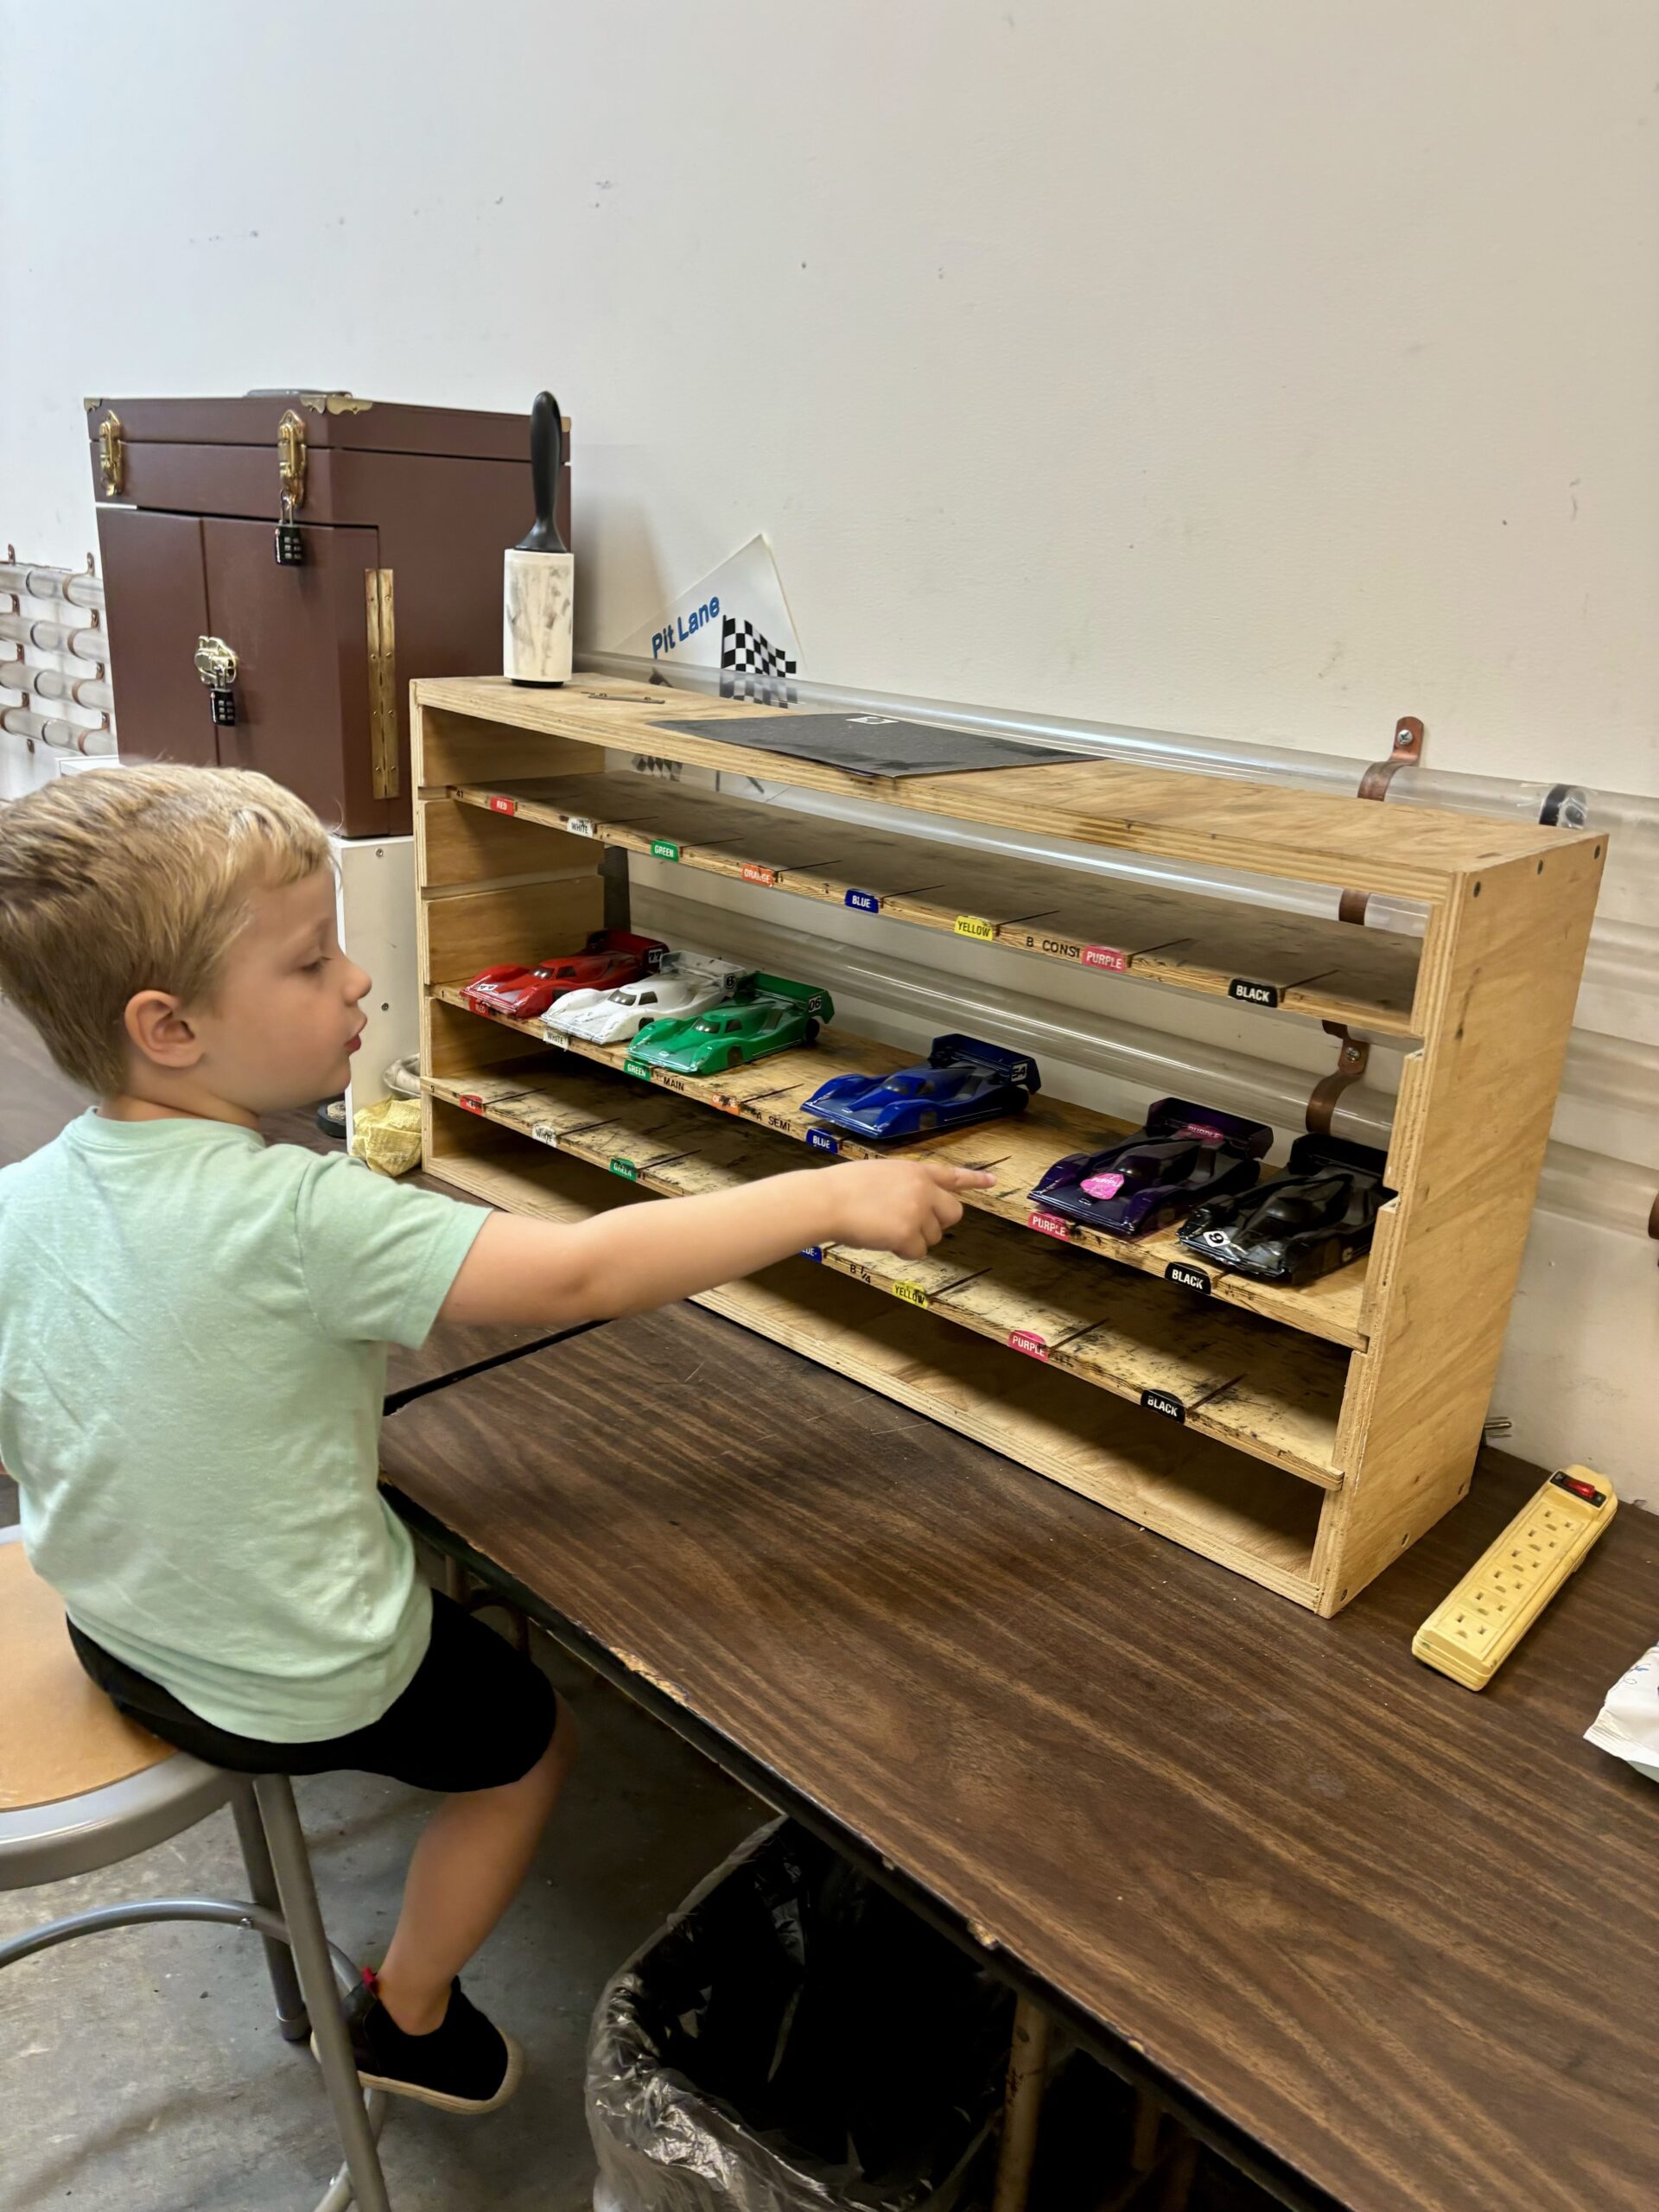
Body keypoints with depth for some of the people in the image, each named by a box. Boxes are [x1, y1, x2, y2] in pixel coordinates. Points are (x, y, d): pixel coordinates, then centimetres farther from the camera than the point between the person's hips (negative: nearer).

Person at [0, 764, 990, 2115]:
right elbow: (581, 1274, -37)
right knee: (531, 1737, 20)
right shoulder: (298, 1220, -34)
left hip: (116, 1630, 7)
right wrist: (835, 1197, -31)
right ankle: (408, 2018, 37)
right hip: (305, 1685, -7)